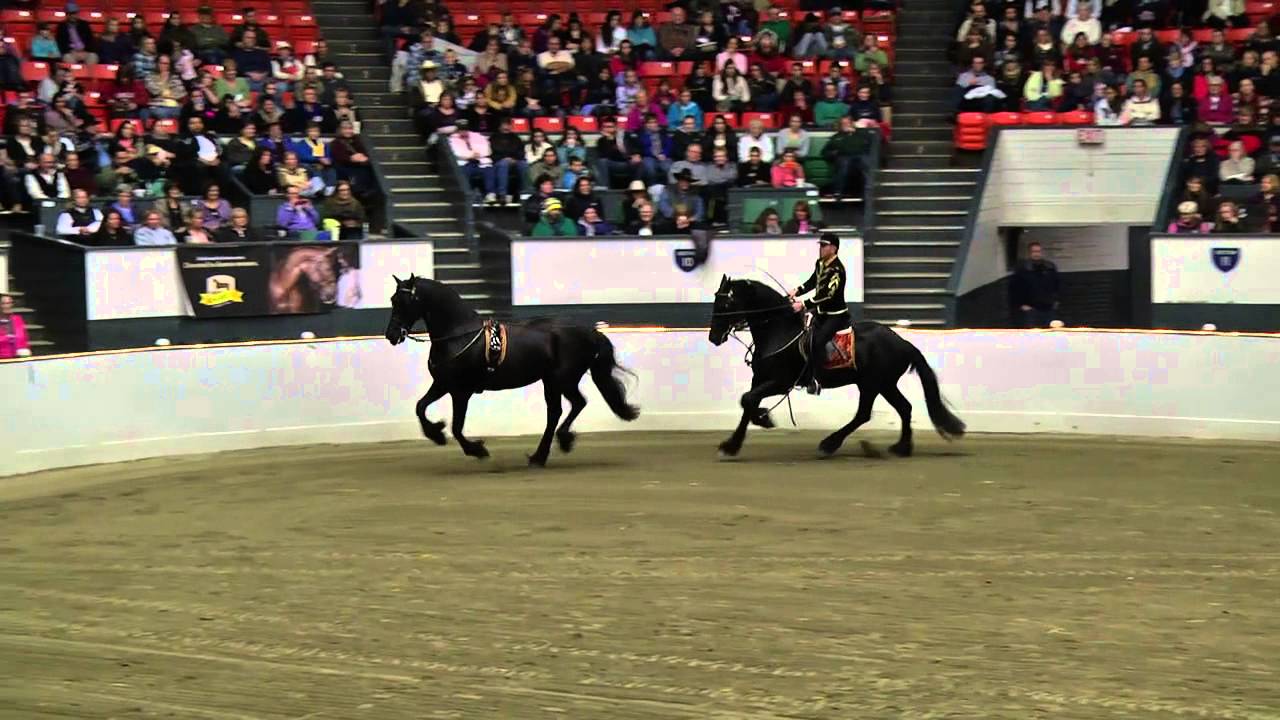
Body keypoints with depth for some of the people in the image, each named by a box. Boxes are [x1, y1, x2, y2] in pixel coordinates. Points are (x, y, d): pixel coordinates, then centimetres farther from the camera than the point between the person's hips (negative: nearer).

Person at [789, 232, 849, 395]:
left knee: (818, 340, -24)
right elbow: (813, 281, 17)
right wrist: (797, 291, 0)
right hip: (821, 312, 9)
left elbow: (826, 294, -31)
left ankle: (815, 379, -19)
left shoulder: (836, 269, -24)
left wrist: (804, 305, -35)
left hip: (836, 315, -9)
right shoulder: (820, 263, 3)